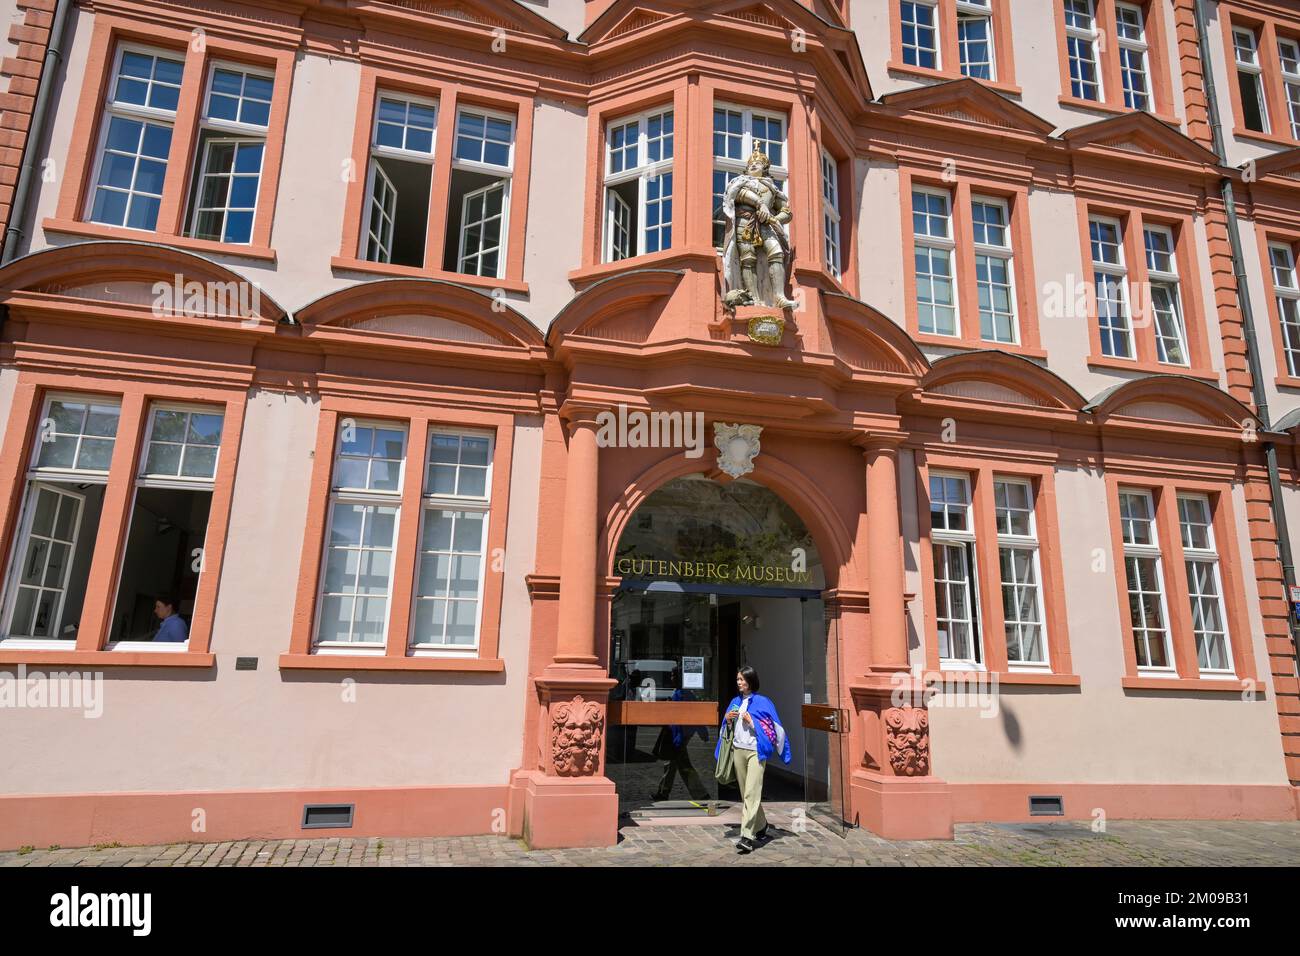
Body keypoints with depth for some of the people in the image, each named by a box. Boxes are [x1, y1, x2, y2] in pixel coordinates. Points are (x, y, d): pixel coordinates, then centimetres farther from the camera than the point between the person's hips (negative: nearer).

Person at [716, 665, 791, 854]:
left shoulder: (762, 702, -5)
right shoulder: (735, 702, 11)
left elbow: (770, 727, -7)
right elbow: (730, 730, 18)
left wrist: (751, 722, -15)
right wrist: (728, 721, -3)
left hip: (755, 751, -6)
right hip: (738, 750, 6)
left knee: (752, 793, -11)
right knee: (746, 793, 13)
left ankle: (747, 837, -14)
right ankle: (761, 824, 33)